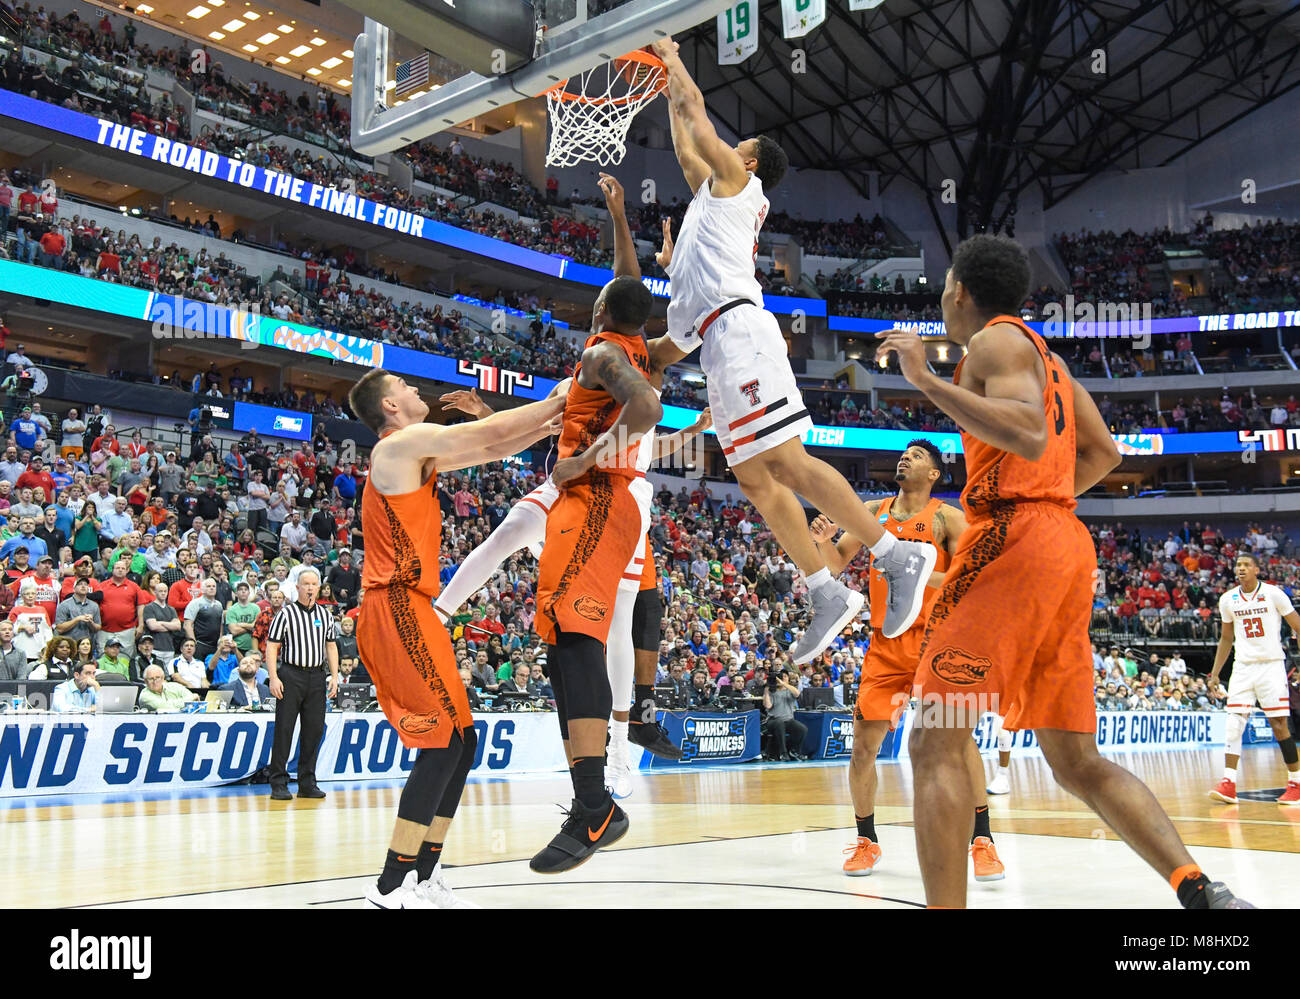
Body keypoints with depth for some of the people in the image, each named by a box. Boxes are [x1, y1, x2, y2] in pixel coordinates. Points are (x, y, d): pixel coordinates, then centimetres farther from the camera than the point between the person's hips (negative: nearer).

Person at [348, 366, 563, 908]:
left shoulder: (418, 455, 21)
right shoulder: (405, 442, -7)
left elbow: (490, 450, 27)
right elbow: (492, 433, -11)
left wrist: (548, 427, 19)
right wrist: (558, 402, 0)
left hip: (402, 611, 10)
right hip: (398, 610, -10)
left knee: (459, 740, 9)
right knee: (445, 739, -13)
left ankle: (423, 879, 13)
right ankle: (392, 888, -11)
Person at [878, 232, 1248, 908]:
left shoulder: (996, 340, -2)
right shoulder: (1045, 354, 25)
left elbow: (1030, 437, -21)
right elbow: (1103, 454, 26)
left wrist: (926, 380, -19)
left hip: (1013, 537, -9)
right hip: (1068, 544, 9)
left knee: (934, 745, -10)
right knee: (1078, 762, 12)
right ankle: (1201, 892, 3)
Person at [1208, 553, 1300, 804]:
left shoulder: (1273, 594, -5)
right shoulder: (1227, 600, 7)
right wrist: (1214, 673, 15)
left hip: (1271, 665, -3)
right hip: (1243, 667, 3)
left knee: (1279, 725, -2)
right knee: (1234, 723, -7)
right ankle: (1228, 783, -8)